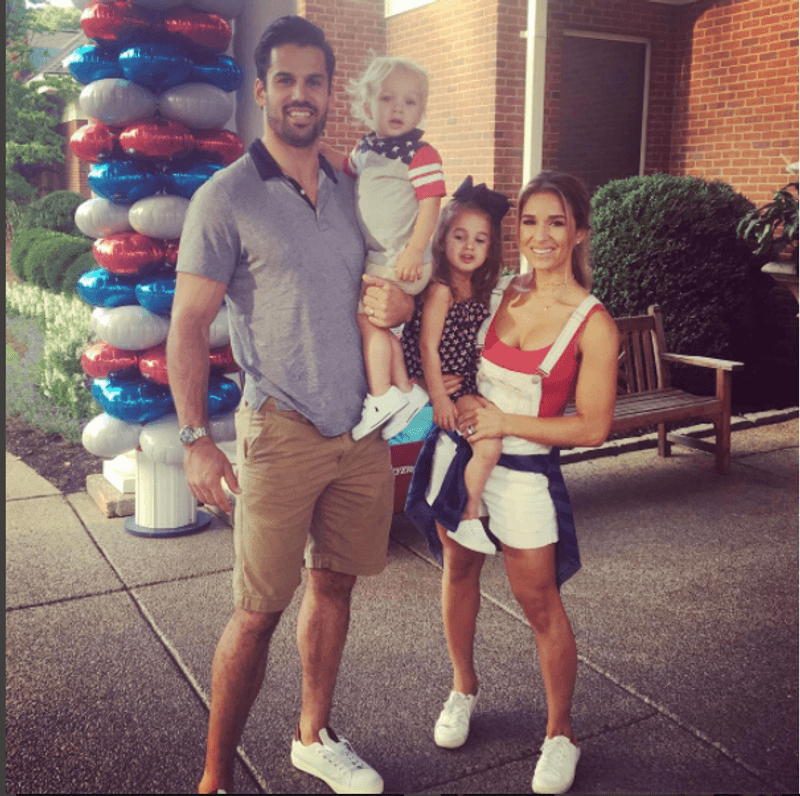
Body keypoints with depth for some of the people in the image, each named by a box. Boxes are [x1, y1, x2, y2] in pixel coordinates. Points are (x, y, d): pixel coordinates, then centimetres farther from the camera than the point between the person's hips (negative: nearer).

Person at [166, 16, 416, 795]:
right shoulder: (227, 197, -6)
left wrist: (401, 302, -4)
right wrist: (195, 439, -16)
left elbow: (390, 279, 21)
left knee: (333, 585, 15)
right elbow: (188, 324, -8)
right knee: (258, 611, -1)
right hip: (282, 432, -5)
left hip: (363, 430, 6)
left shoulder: (350, 190, 11)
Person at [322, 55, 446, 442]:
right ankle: (404, 389, 24)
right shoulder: (366, 148, 11)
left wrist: (414, 250, -26)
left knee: (368, 317, -8)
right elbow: (346, 167, 32)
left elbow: (430, 203, -19)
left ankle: (381, 396, 2)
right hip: (375, 259, 8)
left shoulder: (420, 154, -13)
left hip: (401, 262, -8)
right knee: (377, 321, 12)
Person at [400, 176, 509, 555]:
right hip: (443, 384, -9)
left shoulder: (479, 289, 8)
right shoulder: (441, 289, -17)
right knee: (488, 443, -19)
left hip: (467, 383, 9)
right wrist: (439, 398, -20)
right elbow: (428, 347, -19)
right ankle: (467, 518, -5)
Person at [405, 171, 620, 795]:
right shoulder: (499, 292, 1)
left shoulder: (593, 325, -12)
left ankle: (561, 734, 25)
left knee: (540, 604, 5)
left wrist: (505, 423, -16)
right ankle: (464, 690, 41)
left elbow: (593, 427, -12)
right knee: (458, 572, 17)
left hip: (524, 474, -4)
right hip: (458, 452, 5)